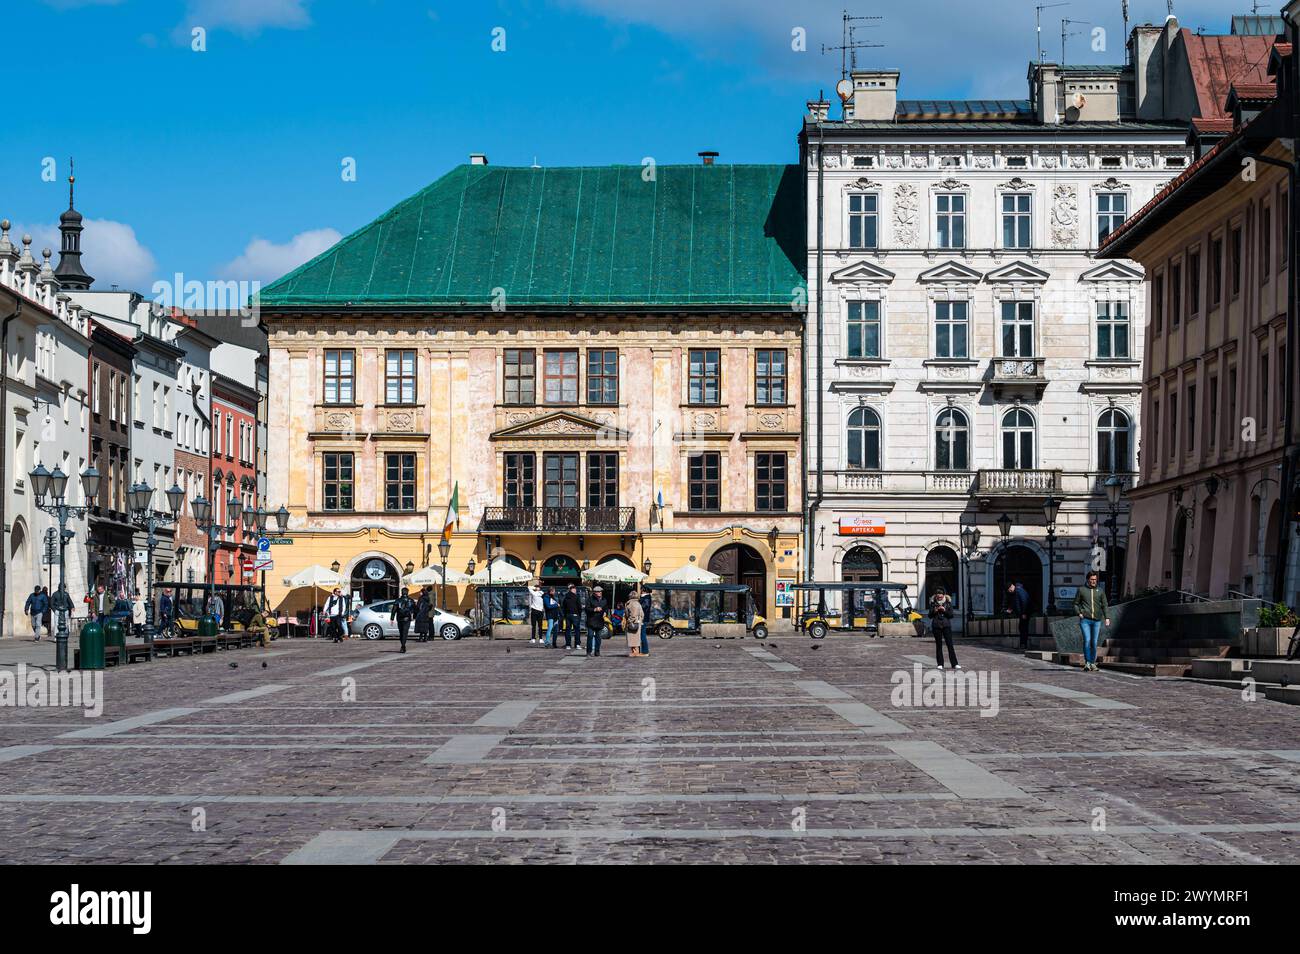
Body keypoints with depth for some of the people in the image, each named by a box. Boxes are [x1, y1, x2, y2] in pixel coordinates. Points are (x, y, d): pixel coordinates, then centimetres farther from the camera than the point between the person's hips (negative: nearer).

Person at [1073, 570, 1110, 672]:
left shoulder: (1100, 591, 11)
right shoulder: (1081, 590, 7)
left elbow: (1105, 605, 9)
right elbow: (1076, 604, 13)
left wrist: (1107, 617, -3)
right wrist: (1079, 613, -4)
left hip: (1097, 621, 2)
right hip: (1085, 620, -2)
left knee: (1094, 642, 3)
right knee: (1087, 640, -14)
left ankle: (1093, 663, 15)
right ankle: (1087, 663, -8)